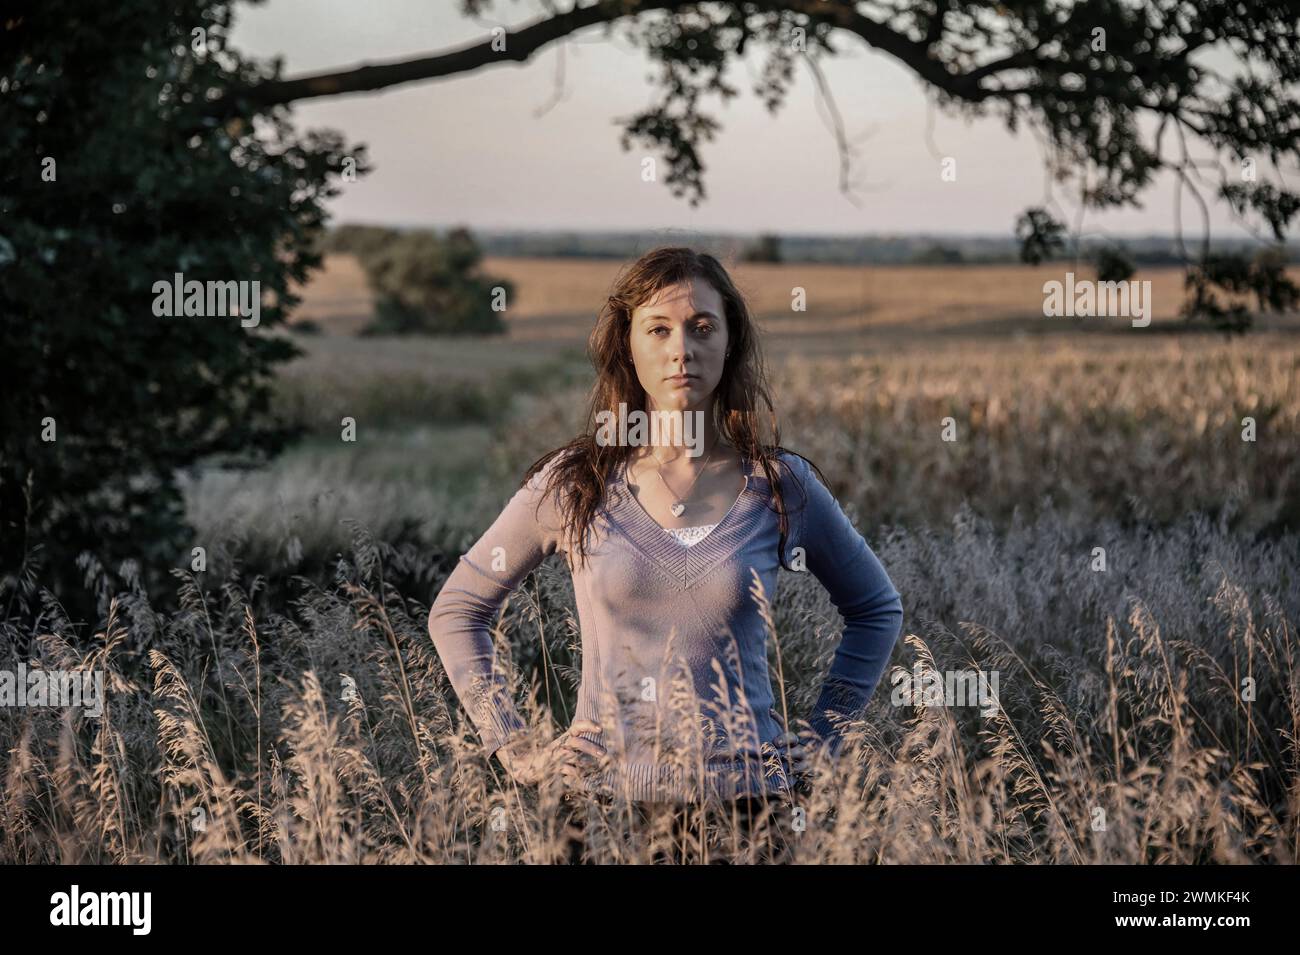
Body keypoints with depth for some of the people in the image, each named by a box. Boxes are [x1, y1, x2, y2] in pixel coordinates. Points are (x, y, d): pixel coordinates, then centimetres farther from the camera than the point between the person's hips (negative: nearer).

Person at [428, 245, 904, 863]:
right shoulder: (573, 484, -1)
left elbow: (877, 610, 16)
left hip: (745, 800, 0)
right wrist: (515, 748, 0)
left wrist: (820, 737, 7)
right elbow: (455, 610, 8)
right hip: (605, 800, 0)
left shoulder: (782, 487, 0)